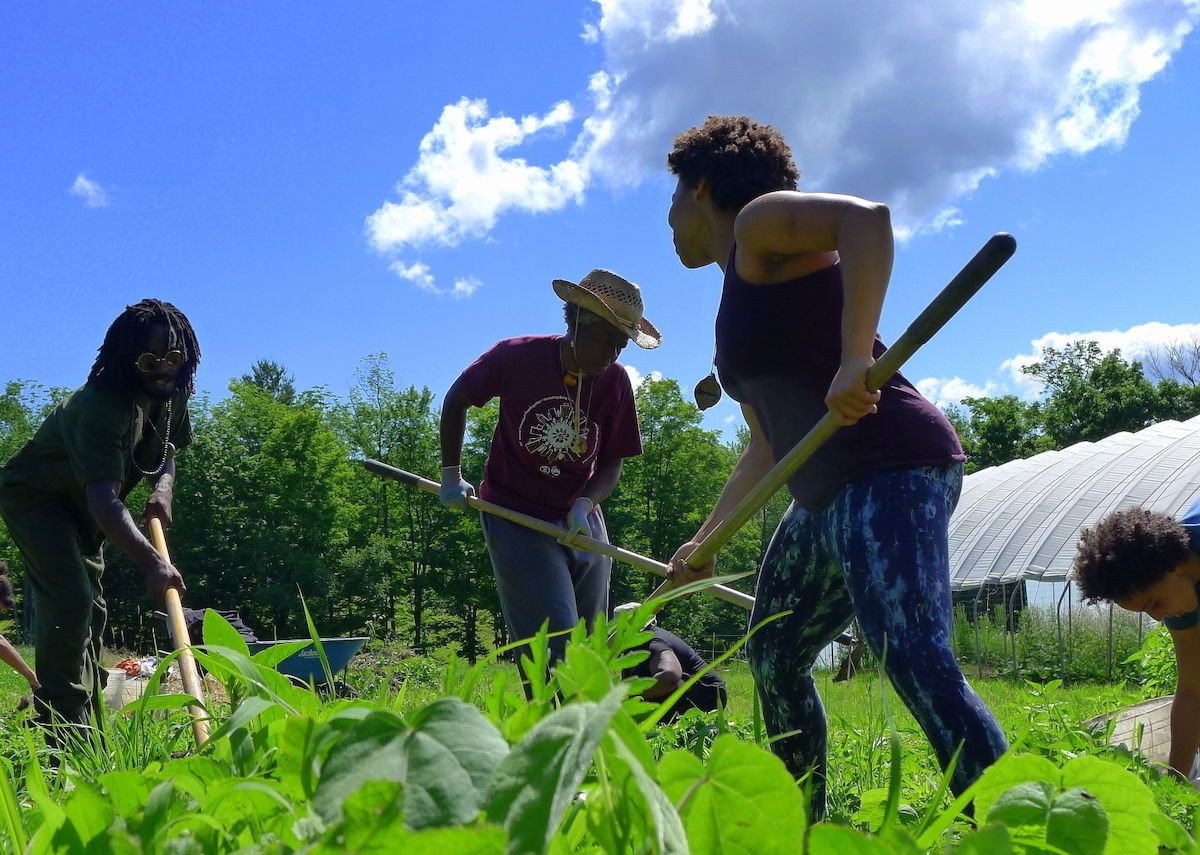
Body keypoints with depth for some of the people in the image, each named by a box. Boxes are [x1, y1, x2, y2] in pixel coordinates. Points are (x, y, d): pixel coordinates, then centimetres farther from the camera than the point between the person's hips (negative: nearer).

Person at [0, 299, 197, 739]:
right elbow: (103, 497, -48)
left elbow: (164, 451, 8)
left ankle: (87, 730, 25)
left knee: (89, 611, 13)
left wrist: (163, 487, -16)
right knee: (70, 599, -24)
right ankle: (63, 731, -20)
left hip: (79, 509, 9)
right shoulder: (102, 405, -37)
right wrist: (151, 562, -60)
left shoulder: (173, 396, -11)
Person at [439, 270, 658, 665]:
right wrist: (451, 476, 3)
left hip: (582, 524, 5)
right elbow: (457, 399, 2)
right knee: (557, 653, -14)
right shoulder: (517, 356, -15)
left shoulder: (615, 381, -6)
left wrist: (584, 504, -19)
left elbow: (611, 462, 1)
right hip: (517, 520, -5)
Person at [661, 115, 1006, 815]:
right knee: (775, 660, 19)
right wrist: (706, 540, 32)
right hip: (829, 497, 11)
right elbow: (768, 449, 29)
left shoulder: (759, 221, -2)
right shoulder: (740, 300, 24)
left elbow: (868, 217, -24)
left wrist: (855, 359, -32)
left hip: (890, 472, -10)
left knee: (917, 665, -24)